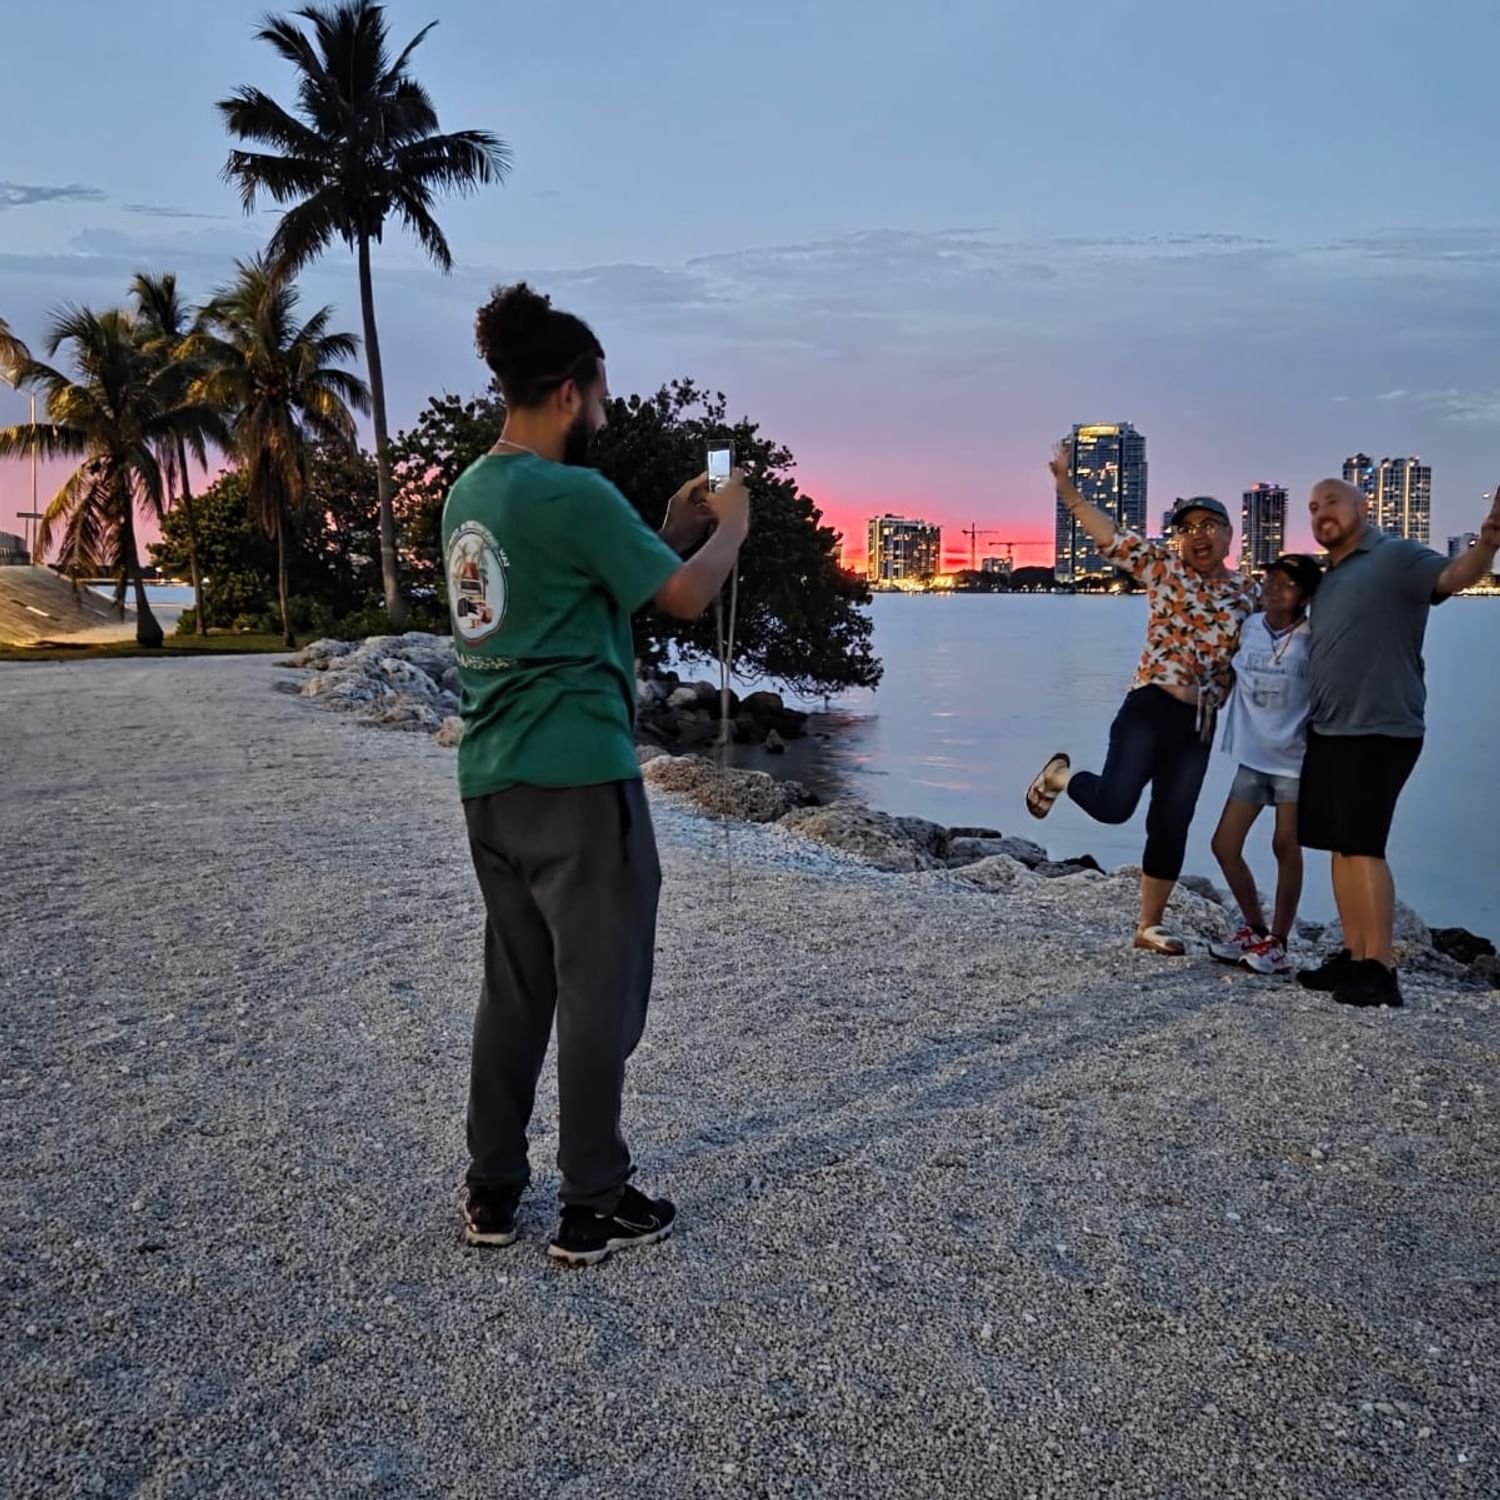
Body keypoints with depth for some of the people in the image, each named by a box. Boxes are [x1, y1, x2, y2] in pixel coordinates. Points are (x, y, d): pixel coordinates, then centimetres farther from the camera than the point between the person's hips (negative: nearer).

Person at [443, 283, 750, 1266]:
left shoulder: (468, 494, 13)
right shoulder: (575, 494, -14)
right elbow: (687, 597, -8)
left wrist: (675, 529, 19)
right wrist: (730, 526, 9)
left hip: (491, 780, 9)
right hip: (578, 778, -8)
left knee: (514, 987, 16)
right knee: (599, 991, 3)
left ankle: (493, 1191, 24)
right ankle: (594, 1206, 13)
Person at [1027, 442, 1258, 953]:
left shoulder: (1245, 596, 10)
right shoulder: (1162, 564, 1)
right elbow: (1109, 535, -4)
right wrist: (1066, 484, -12)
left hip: (1198, 726, 4)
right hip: (1149, 709, -4)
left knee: (1171, 827, 8)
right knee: (1112, 805, -18)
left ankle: (1149, 927, 21)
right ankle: (1059, 775, 15)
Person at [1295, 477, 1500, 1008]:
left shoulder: (1395, 556, -7)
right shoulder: (1328, 579, 18)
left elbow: (1452, 576, -26)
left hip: (1380, 731, -8)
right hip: (1329, 731, 8)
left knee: (1363, 846, -12)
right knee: (1341, 846, 8)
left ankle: (1381, 970, -7)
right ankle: (1354, 957, 14)